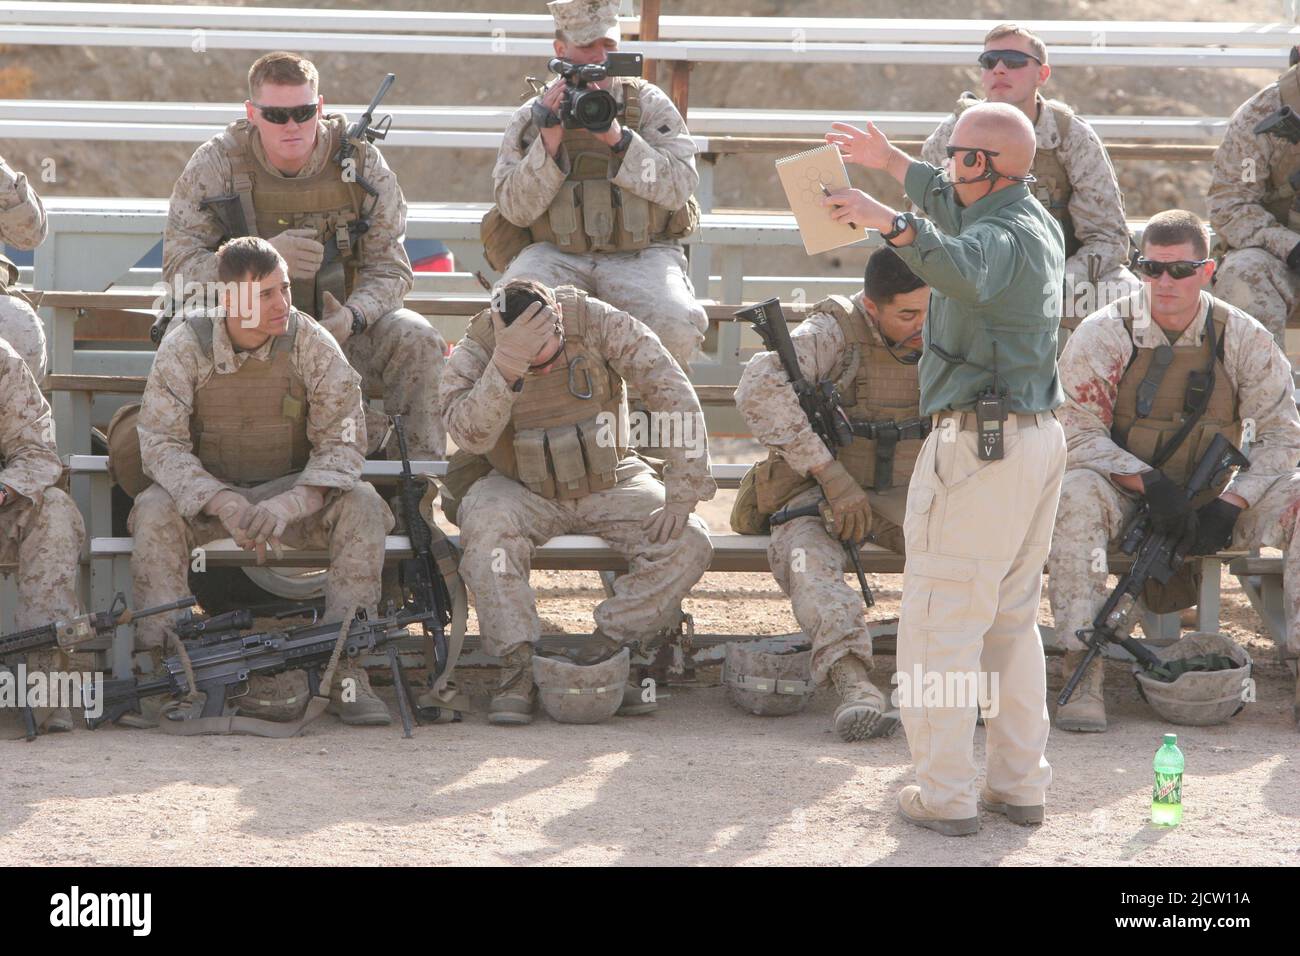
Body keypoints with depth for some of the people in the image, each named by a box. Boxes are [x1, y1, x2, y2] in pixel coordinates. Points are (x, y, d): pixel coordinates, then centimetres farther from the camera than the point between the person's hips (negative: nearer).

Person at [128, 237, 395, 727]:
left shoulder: (313, 345, -12)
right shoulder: (185, 346, -13)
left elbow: (341, 440, -12)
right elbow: (160, 442, -16)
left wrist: (292, 503, -31)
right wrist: (223, 503, -32)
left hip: (291, 489, 1)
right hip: (206, 490, -1)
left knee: (362, 505, -27)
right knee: (153, 511, -32)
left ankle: (345, 668, -28)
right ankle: (165, 664, -32)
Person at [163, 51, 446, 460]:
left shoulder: (360, 162, -5)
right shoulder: (216, 164, -8)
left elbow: (390, 268, -4)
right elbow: (178, 265, -12)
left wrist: (351, 317, -27)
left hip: (338, 323, 1)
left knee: (418, 341, -24)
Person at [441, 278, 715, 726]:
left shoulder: (598, 323, -16)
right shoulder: (475, 351, -15)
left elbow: (675, 395, -16)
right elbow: (470, 434, -32)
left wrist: (682, 494, -20)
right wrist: (507, 366, -45)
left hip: (609, 485, 1)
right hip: (523, 492, -1)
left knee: (689, 543, -24)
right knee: (484, 525, -35)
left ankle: (603, 651, -18)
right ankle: (518, 668, -32)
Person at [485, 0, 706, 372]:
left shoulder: (648, 103, 8)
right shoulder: (531, 117, 9)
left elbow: (679, 184, -5)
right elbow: (516, 209, -1)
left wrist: (618, 138, -17)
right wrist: (549, 142, -15)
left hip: (640, 256, 0)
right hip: (556, 254, 0)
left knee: (677, 325, -30)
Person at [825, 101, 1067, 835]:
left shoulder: (1002, 235, -17)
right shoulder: (1038, 222, 14)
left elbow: (964, 271, -43)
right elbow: (963, 209, 37)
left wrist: (893, 223, -54)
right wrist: (894, 164, 45)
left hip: (979, 443, -10)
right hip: (1038, 437, 10)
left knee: (942, 623, -5)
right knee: (1014, 621, 15)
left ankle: (946, 794, -5)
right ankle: (1020, 783, 17)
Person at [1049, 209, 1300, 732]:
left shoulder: (1243, 338, -5)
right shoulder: (1104, 334, -10)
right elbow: (1079, 434, -12)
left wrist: (1229, 506, -18)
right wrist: (1151, 484, -26)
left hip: (1213, 504, 2)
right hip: (1125, 497, -2)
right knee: (1076, 493, -35)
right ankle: (1084, 674, -37)